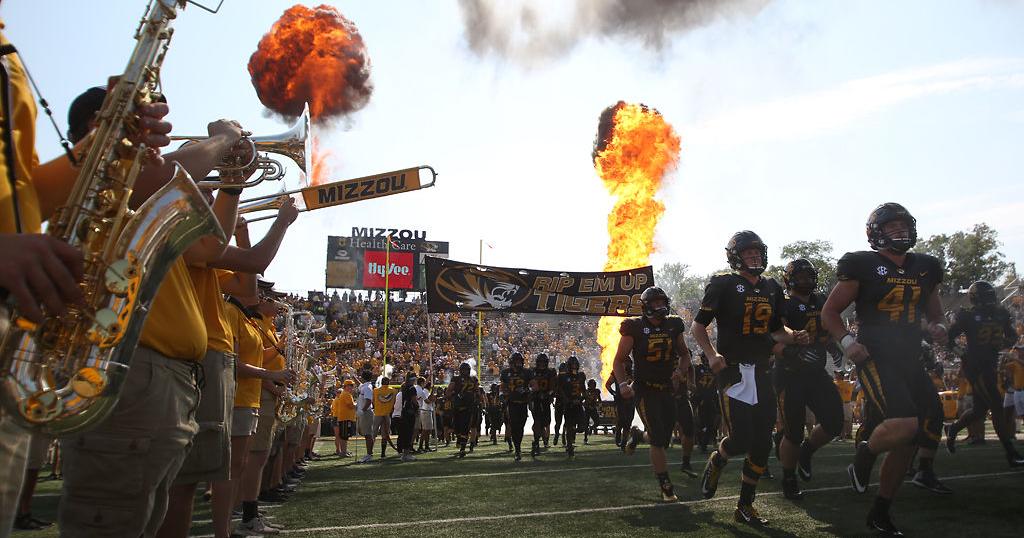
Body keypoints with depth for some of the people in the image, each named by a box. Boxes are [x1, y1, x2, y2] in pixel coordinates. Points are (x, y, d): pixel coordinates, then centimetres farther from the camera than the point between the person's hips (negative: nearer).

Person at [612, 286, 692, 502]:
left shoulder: (673, 326, 4)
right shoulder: (635, 328, -9)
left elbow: (684, 354, 19)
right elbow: (618, 361, -4)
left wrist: (680, 372, 0)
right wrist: (623, 384, -19)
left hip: (667, 389, 5)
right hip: (644, 390, -5)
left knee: (665, 439, 8)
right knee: (659, 440, -10)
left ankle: (635, 435, 40)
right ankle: (665, 486, 5)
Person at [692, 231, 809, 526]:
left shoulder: (772, 288, 14)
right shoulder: (724, 284, -4)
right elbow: (699, 325, -3)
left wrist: (794, 336, 1)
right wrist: (711, 354, -17)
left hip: (761, 372, 6)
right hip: (733, 370, -6)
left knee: (762, 444, 5)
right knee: (741, 439, -14)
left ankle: (745, 506, 19)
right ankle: (715, 462, 22)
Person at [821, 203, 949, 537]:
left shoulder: (925, 269, 12)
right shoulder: (863, 266, -5)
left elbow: (931, 307, 28)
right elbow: (830, 311, 0)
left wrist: (937, 326, 6)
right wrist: (846, 341, -16)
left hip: (910, 360, 7)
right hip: (875, 358, -7)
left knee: (909, 441, 8)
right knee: (904, 424, -28)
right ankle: (864, 456, 6)